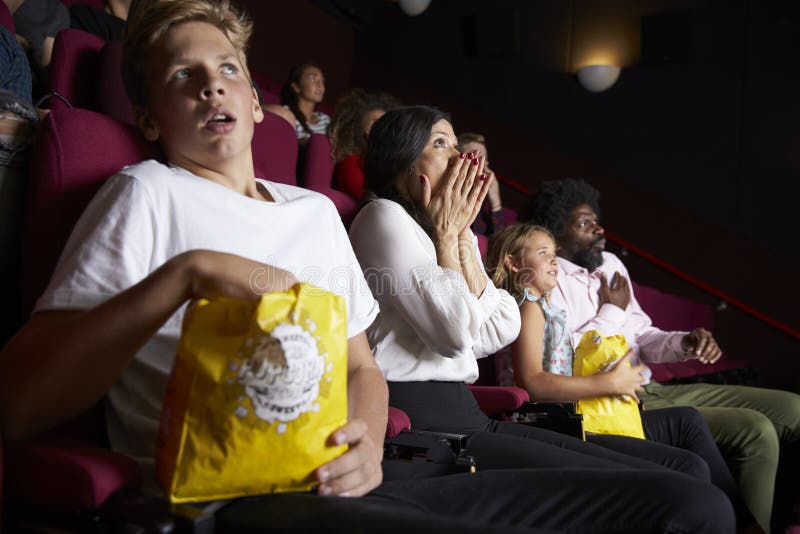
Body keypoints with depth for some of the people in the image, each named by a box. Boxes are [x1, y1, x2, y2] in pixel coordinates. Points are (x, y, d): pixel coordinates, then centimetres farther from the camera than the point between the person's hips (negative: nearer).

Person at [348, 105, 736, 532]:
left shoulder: (449, 229, 21)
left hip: (463, 416, 9)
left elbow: (498, 332, 9)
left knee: (681, 473, -2)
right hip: (422, 423, -9)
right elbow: (455, 332, -15)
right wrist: (446, 234, -3)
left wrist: (461, 235, 7)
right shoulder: (383, 216, -5)